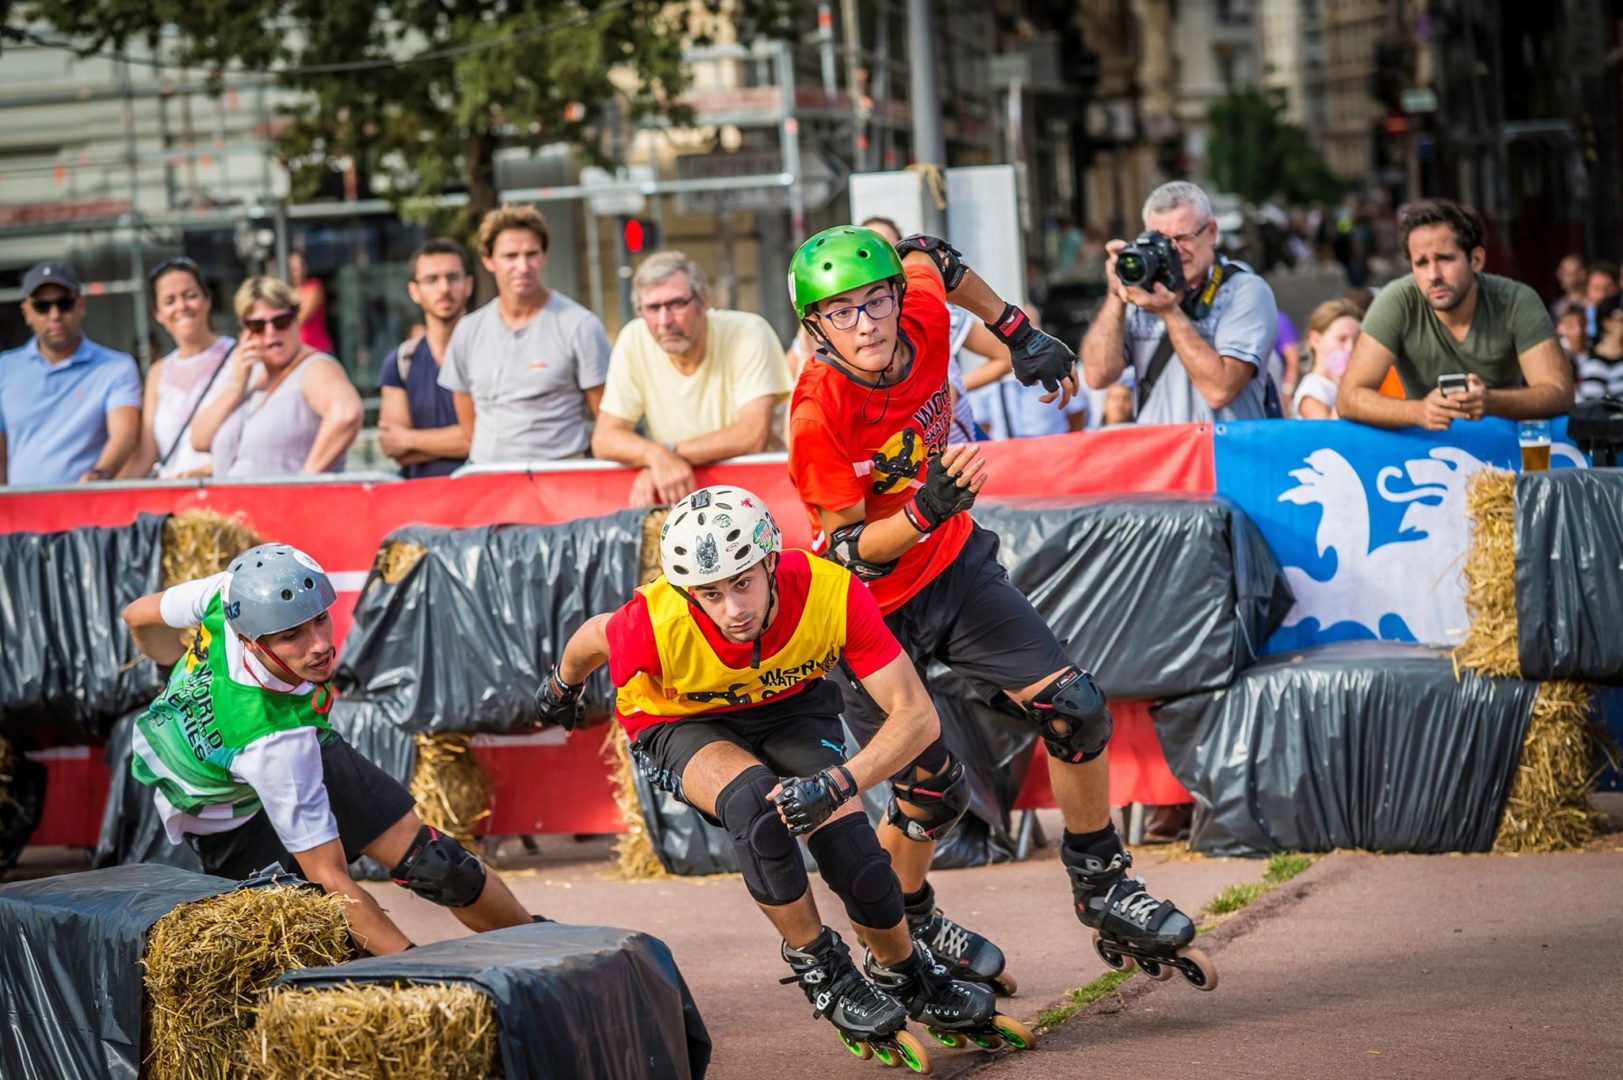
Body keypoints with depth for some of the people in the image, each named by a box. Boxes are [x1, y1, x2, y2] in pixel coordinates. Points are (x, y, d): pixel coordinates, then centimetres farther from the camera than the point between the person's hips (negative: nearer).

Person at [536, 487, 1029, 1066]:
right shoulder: (656, 623, -35)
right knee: (755, 805, -34)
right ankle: (820, 969, -11)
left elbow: (916, 715, -31)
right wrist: (563, 686, 13)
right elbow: (593, 637, -9)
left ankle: (906, 979, 17)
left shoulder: (830, 593, -34)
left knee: (860, 866, -16)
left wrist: (839, 783, -45)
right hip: (683, 726, -2)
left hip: (790, 708, 2)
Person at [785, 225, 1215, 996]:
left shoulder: (923, 317, -18)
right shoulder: (820, 414, -31)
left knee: (1074, 709, -4)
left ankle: (1102, 890, 16)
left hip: (954, 564, 5)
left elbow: (930, 257, 8)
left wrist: (1021, 335, 10)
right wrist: (928, 510, -42)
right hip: (873, 609, -5)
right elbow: (851, 553, -25)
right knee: (932, 792, -1)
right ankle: (903, 927, 30)